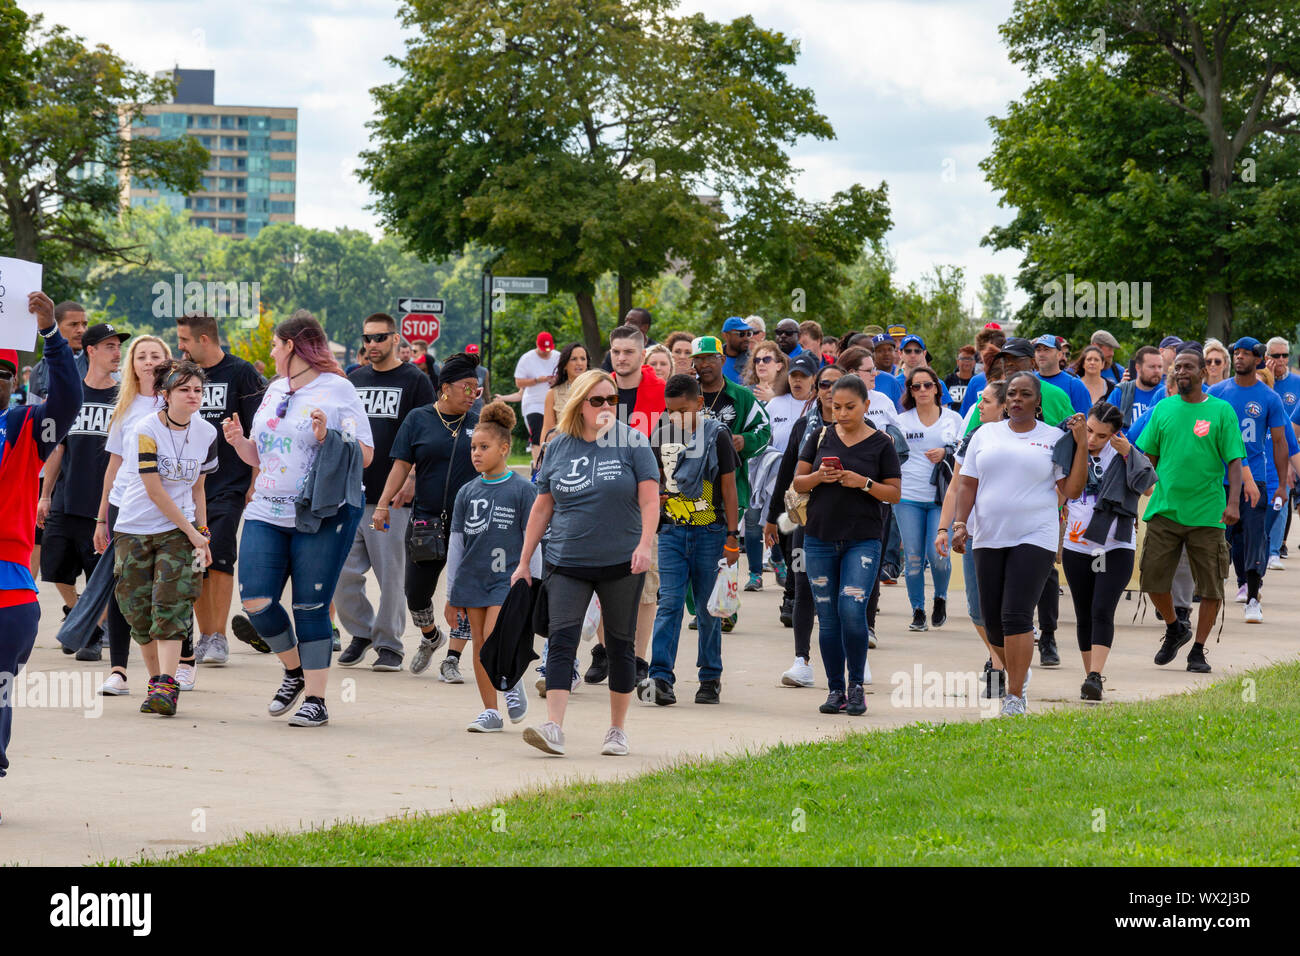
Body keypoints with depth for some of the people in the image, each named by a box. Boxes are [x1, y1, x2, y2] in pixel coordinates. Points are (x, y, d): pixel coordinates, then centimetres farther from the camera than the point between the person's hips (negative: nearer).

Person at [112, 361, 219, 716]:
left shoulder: (206, 433, 2)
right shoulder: (146, 430, -13)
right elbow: (154, 490, -15)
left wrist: (203, 534, 6)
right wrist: (192, 532, -12)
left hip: (179, 530, 1)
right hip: (134, 527, -1)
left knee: (172, 604, -14)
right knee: (138, 608, 1)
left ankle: (167, 687, -20)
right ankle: (157, 681, 16)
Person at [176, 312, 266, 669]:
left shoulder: (241, 373, -4)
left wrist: (256, 482, -10)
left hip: (229, 486, -6)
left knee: (218, 557, -14)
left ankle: (219, 639, -10)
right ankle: (205, 638, 13)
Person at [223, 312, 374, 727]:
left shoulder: (337, 390, -3)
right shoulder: (275, 390, 17)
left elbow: (365, 456, -6)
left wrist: (327, 437, -20)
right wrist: (239, 441, 5)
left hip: (323, 517, -6)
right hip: (268, 512, 6)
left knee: (311, 607, -5)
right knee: (255, 599, -4)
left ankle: (316, 699, 5)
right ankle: (295, 670, 20)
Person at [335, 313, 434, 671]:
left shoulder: (415, 381, 1)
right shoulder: (354, 380, 16)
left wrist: (413, 479, -14)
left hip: (392, 497, -5)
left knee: (390, 574, -1)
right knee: (343, 573, 2)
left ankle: (389, 643, 9)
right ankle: (360, 632, 19)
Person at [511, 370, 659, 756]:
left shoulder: (632, 442, -2)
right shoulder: (558, 447, 6)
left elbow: (649, 499, -7)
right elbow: (542, 507, 11)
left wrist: (644, 544, -23)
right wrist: (524, 561, 10)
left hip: (621, 564, -1)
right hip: (567, 563, 1)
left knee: (620, 645, 7)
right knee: (562, 640, -11)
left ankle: (617, 731, 18)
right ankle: (554, 729, -19)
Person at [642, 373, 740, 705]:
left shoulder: (716, 436, -3)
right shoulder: (661, 435, 6)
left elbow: (729, 488, -1)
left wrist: (732, 537, -4)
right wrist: (654, 496, -1)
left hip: (710, 531, -2)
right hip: (672, 530, 2)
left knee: (708, 608, 5)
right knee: (670, 602, -8)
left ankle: (711, 679, 15)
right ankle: (661, 678, -15)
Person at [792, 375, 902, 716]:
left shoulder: (881, 444, 0)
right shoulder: (820, 437, 7)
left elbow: (895, 493, 1)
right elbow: (797, 483, 8)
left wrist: (863, 483, -15)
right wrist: (818, 477, -12)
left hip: (862, 540, -3)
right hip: (820, 539, 3)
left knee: (852, 610, -15)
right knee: (827, 617, 4)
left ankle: (857, 684, 0)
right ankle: (835, 690, 12)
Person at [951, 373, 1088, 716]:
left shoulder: (1053, 438, 4)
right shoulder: (986, 434, 11)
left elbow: (1072, 490, 0)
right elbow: (967, 484, 10)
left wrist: (1081, 444, -6)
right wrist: (960, 524, -2)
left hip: (1035, 537, -4)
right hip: (989, 538, 4)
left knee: (1016, 615, -14)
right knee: (992, 620, 6)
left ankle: (1014, 696, -12)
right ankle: (1016, 667, 34)